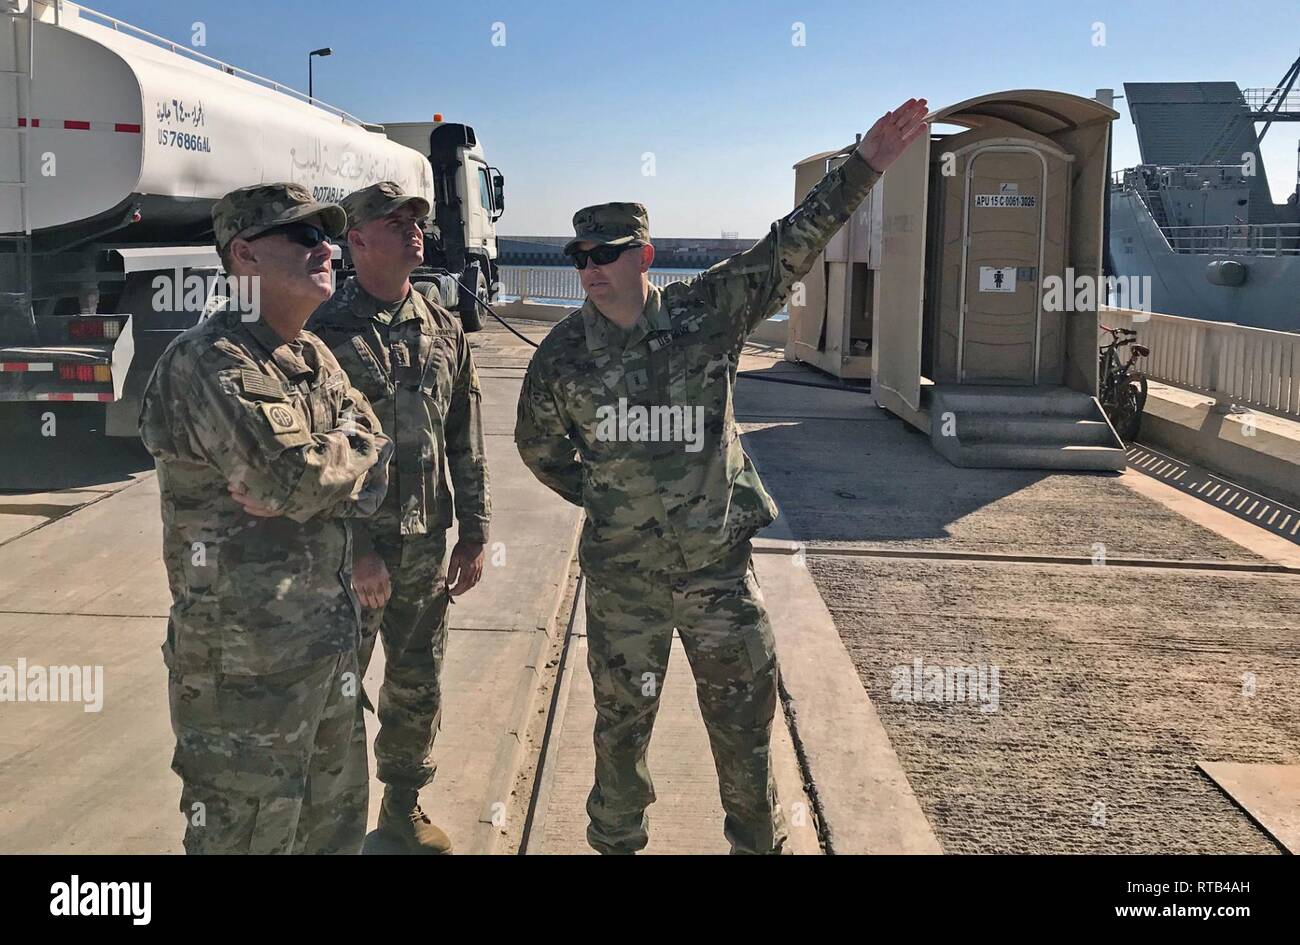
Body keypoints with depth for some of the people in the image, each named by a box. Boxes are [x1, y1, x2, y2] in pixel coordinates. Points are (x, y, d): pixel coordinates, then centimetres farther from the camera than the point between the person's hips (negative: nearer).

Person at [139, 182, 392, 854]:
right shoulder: (207, 364, -19)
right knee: (249, 831, 7)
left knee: (337, 820, 21)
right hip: (246, 666, -8)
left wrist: (291, 486, -16)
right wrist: (347, 446, -7)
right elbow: (298, 477, -28)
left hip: (332, 642, 8)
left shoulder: (314, 358, 10)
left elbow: (371, 470, 2)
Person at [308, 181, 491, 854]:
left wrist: (473, 533, 9)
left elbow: (466, 441, 11)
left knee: (418, 686, 16)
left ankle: (403, 807, 34)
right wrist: (356, 549, -16)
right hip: (351, 549, -5)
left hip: (428, 545, 5)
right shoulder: (325, 332, -9)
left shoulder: (444, 331, 8)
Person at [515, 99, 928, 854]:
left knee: (744, 717, 12)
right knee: (622, 720, 14)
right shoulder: (563, 353, -4)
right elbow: (538, 445, 13)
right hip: (622, 572, 1)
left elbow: (794, 245, -13)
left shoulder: (706, 314, -7)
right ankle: (616, 840, 37)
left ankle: (760, 842, 33)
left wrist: (865, 166, -19)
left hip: (719, 563, 0)